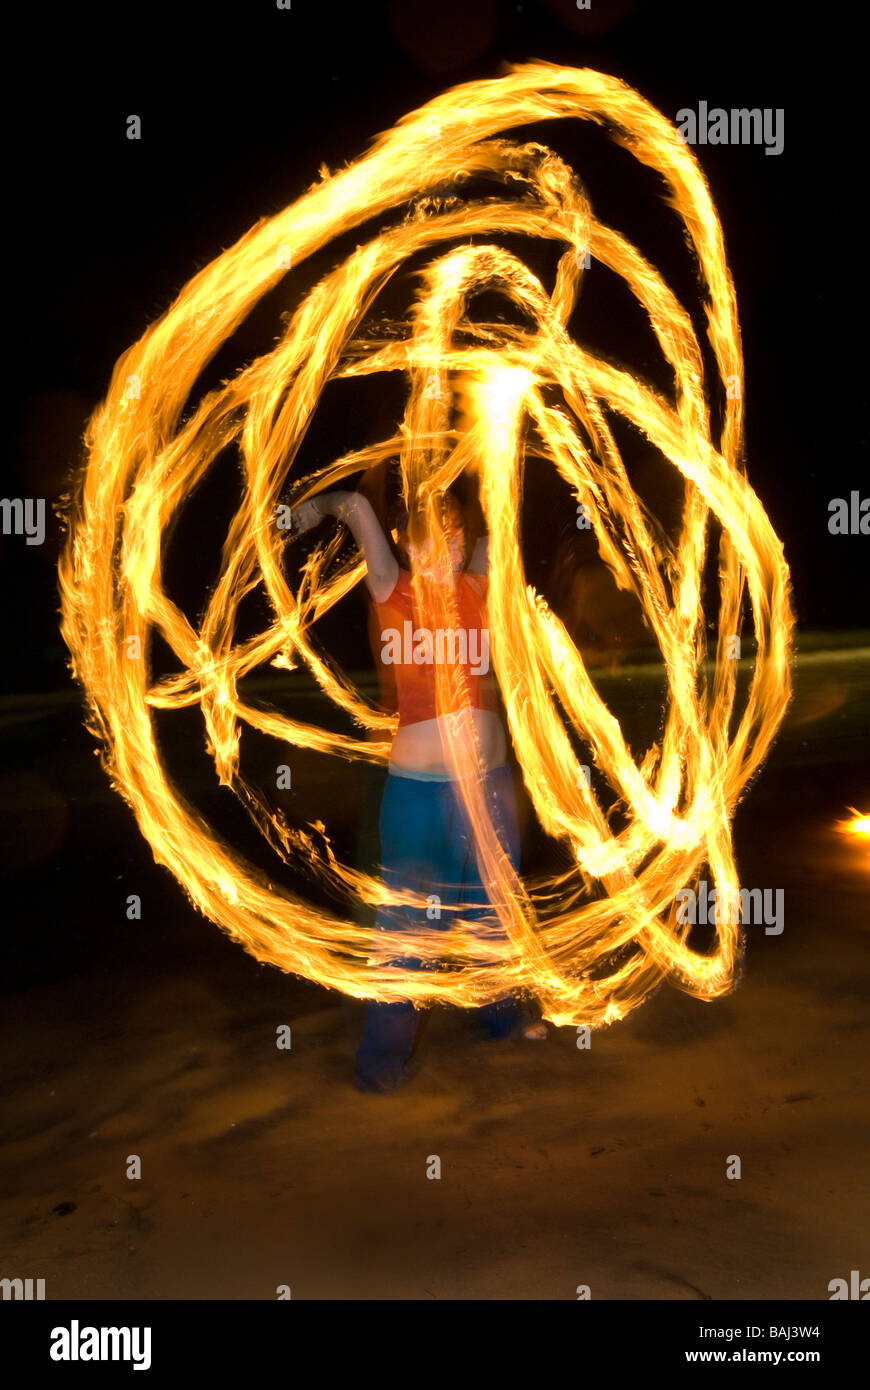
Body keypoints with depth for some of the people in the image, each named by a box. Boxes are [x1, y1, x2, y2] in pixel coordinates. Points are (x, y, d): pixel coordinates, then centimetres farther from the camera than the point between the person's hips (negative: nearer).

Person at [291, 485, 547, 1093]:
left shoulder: (477, 589, 3)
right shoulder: (393, 593, -7)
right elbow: (359, 507, -12)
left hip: (491, 779, 5)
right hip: (420, 786, -5)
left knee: (493, 904, 21)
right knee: (410, 921, 2)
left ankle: (501, 1011, 42)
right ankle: (383, 1057, 17)